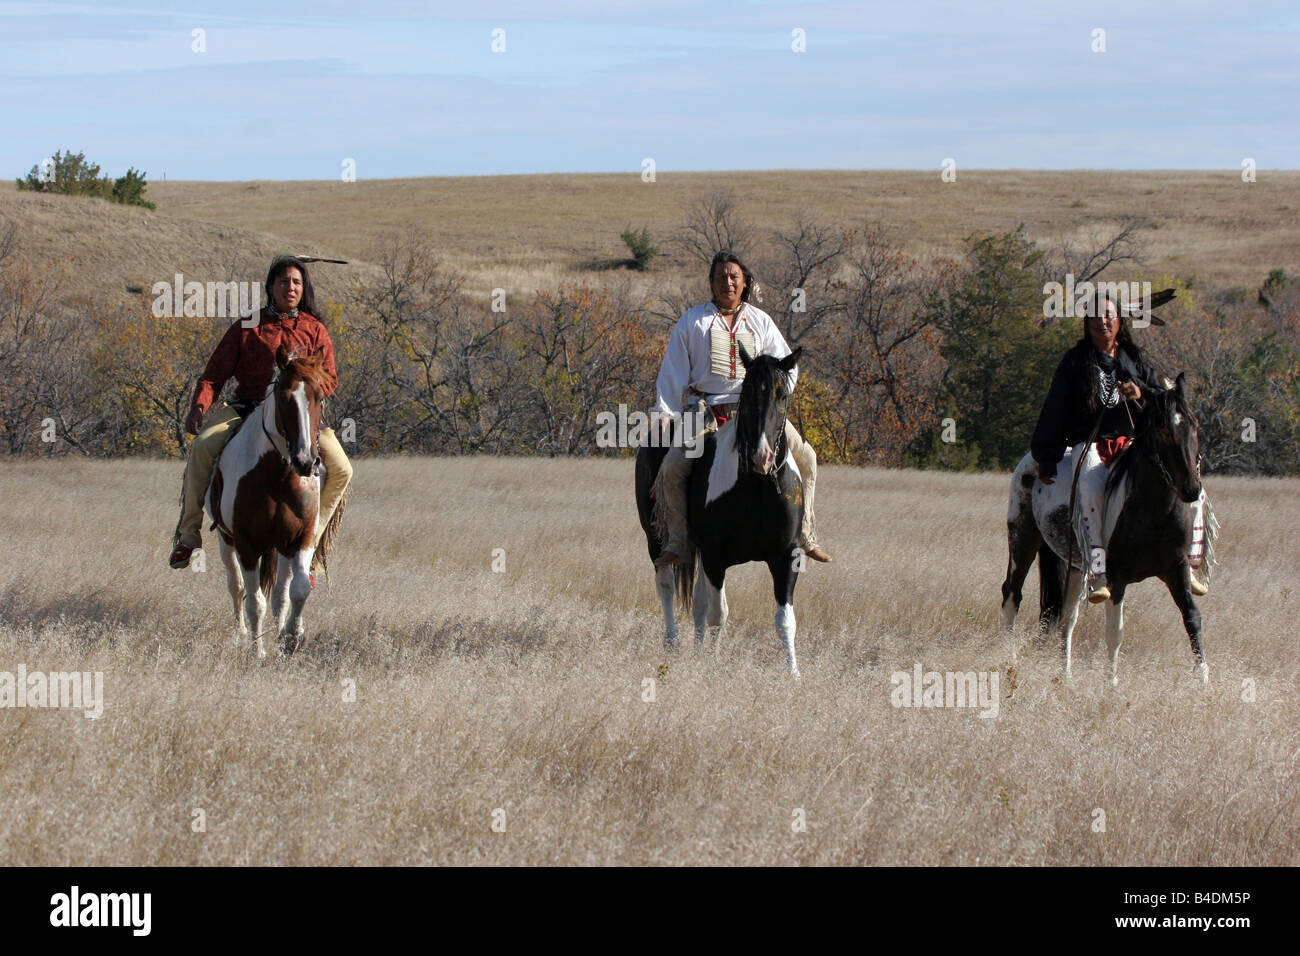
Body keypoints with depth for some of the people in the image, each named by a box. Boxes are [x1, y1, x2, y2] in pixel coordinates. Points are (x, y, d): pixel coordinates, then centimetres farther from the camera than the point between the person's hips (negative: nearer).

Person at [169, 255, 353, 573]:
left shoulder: (315, 331, 11)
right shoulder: (246, 329, 8)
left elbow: (330, 379, 6)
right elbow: (214, 375, 5)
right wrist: (199, 407, -14)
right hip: (245, 409, -1)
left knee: (340, 469, -20)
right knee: (203, 446, -29)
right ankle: (188, 535, -18)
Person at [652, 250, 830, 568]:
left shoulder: (760, 322, 14)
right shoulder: (693, 321, 11)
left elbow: (787, 367, 15)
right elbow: (673, 371, 9)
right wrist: (666, 413, -2)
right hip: (705, 410, -2)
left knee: (804, 457, -6)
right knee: (672, 468, -24)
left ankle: (804, 534, 4)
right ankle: (678, 541, -12)